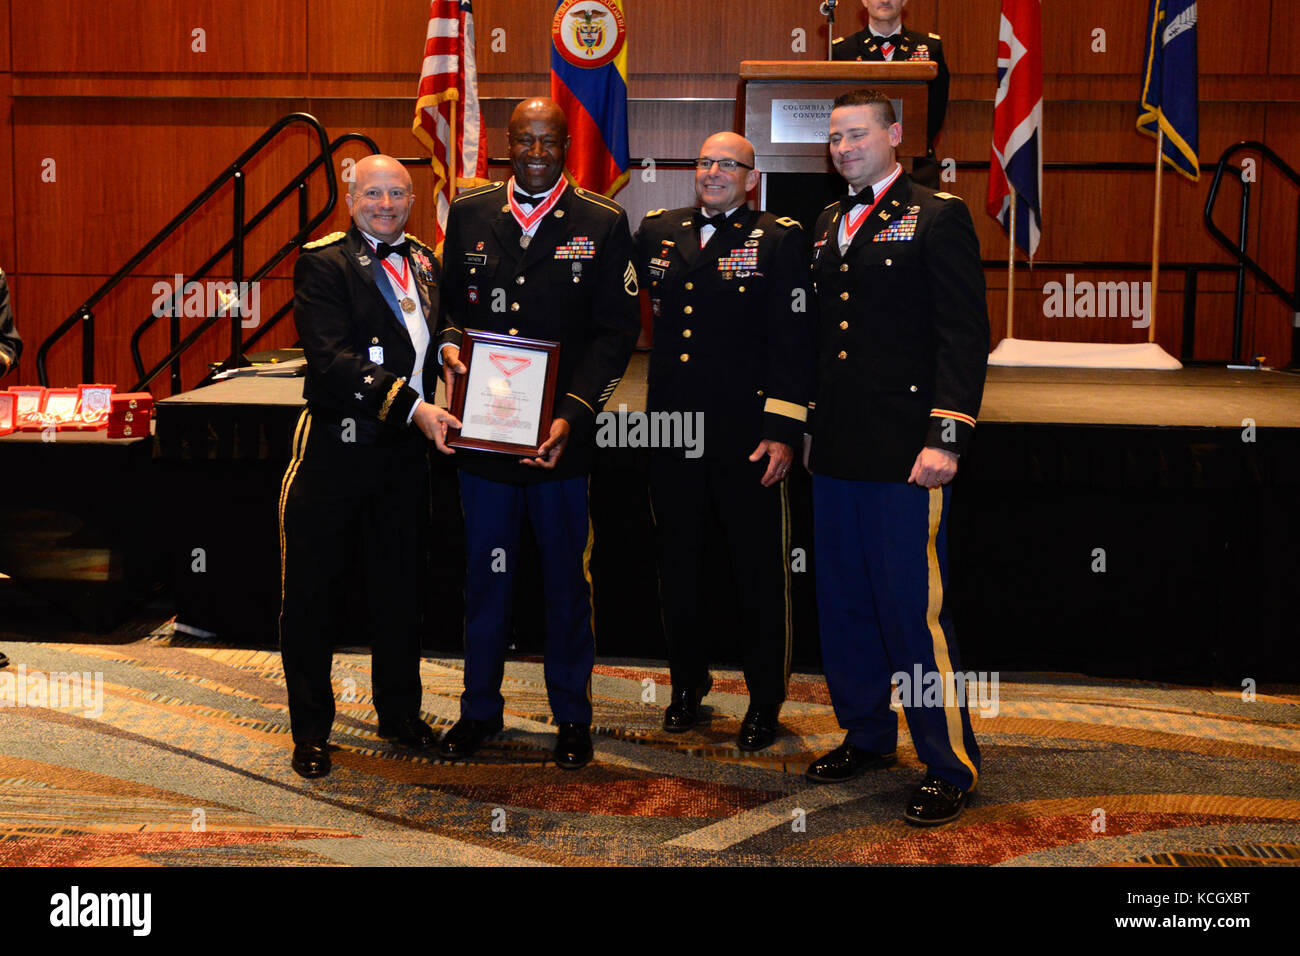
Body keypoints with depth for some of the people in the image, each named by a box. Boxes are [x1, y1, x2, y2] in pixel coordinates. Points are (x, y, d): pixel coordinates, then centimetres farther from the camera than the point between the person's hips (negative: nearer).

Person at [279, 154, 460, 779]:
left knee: (400, 588, 15)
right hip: (334, 451, -5)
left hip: (405, 449, 5)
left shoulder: (423, 263, 12)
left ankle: (400, 714, 32)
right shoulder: (322, 263, -8)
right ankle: (311, 731, 18)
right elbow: (333, 360, -19)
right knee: (312, 593, 4)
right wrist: (412, 406, -26)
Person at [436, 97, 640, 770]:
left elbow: (617, 330, -4)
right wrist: (449, 343, -9)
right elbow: (447, 300, 15)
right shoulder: (469, 214, 8)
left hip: (562, 434, -2)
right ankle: (479, 708, 26)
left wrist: (572, 413, -15)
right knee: (485, 572, 11)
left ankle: (571, 714, 23)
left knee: (566, 576, 9)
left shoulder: (603, 223, 0)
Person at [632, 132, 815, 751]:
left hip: (748, 438, -4)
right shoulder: (657, 232, 10)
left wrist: (783, 432, -14)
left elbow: (793, 344, -8)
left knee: (759, 573, 4)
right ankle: (688, 682, 32)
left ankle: (764, 701, 20)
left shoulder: (779, 241, -3)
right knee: (677, 566, 14)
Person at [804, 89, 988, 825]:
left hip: (905, 452, -7)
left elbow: (966, 337, -9)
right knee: (843, 604, 13)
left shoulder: (939, 217, -3)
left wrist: (946, 438, -17)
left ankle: (951, 766, 8)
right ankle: (866, 736, 29)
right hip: (837, 450, 7)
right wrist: (805, 425, 12)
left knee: (914, 607, -5)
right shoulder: (828, 226, 17)